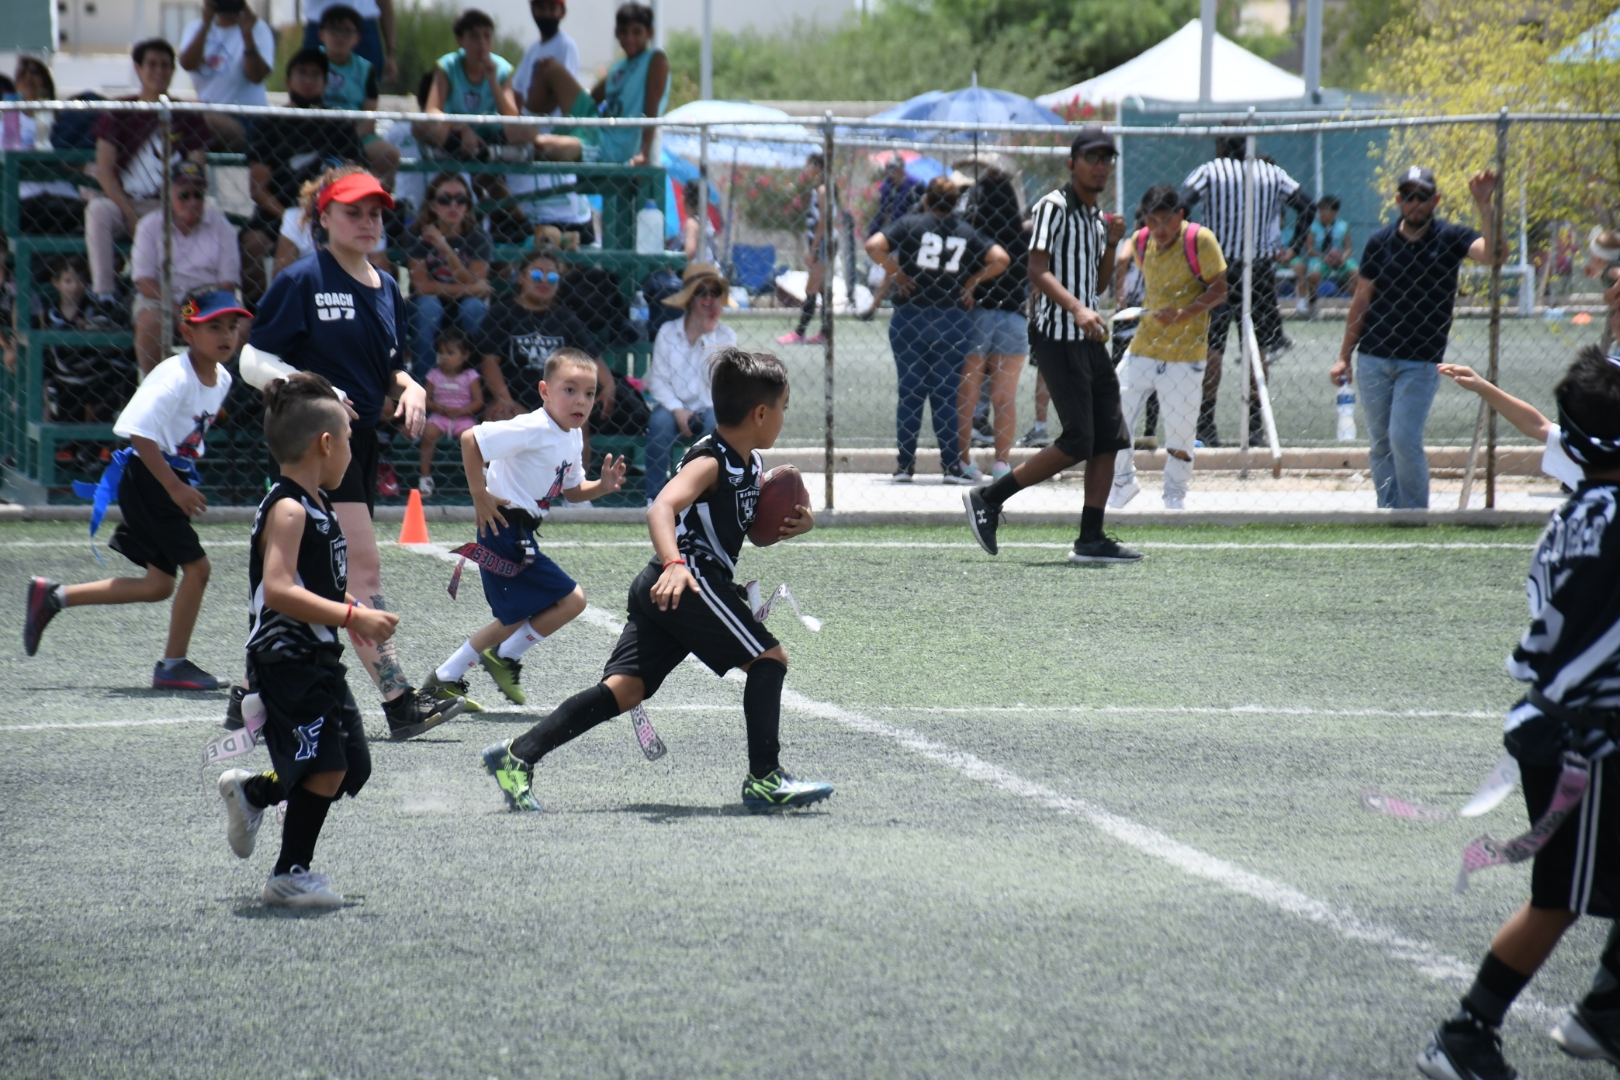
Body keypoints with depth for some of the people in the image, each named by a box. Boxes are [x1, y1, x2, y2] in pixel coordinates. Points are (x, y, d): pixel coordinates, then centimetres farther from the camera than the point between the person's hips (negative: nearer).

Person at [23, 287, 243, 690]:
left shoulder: (222, 379, 6)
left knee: (159, 585, 12)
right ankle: (173, 665, 2)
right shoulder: (173, 377, -21)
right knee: (196, 566, -11)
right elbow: (141, 434, -26)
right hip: (149, 479, -9)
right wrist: (176, 488, -26)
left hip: (173, 479, 9)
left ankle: (52, 596, 22)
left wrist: (186, 479, 16)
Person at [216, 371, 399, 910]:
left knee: (352, 765, 12)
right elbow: (279, 590, -29)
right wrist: (352, 615, -30)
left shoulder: (320, 507, 13)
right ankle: (290, 874, 0)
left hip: (320, 660, 10)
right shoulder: (286, 510, -17)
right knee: (325, 765, -14)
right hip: (286, 659, -10)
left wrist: (355, 615, 14)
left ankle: (251, 792, 32)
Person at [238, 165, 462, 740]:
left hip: (359, 443, 8)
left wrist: (410, 388, 2)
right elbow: (253, 360, -9)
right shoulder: (302, 281, -8)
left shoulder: (385, 289, 14)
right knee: (363, 569, -14)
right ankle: (398, 700, -17)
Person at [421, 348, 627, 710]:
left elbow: (571, 490, 19)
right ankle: (505, 658, 7)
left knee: (514, 620, 20)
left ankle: (444, 680, 28)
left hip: (521, 537, 10)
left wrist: (602, 487, -1)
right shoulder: (533, 429, -21)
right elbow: (470, 439, -24)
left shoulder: (573, 440, 8)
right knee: (571, 600, -9)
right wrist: (479, 495, -20)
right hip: (506, 531, -10)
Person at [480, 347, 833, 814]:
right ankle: (764, 780, -5)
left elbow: (760, 521, 32)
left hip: (664, 588, 9)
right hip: (689, 582, -9)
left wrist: (797, 521, 7)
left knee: (625, 689, -1)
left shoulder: (751, 465, 17)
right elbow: (662, 507, -29)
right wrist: (674, 563, -47)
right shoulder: (709, 462, -12)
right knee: (769, 658, -5)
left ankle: (517, 756, -9)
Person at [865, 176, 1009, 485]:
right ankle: (952, 466, 1)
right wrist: (972, 282, 6)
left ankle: (905, 464, 6)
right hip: (954, 320, 1)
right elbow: (1000, 259, -2)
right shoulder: (967, 233, 5)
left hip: (910, 318, -1)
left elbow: (874, 246, -13)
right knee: (945, 395, 5)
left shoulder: (910, 224, -1)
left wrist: (895, 273, -3)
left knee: (910, 392, 5)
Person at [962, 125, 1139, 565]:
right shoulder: (1053, 207, -9)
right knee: (1078, 443, -13)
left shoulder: (1096, 216, 18)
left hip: (1089, 339, 9)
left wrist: (1111, 245, 7)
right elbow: (1038, 270, -20)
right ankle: (988, 499, -3)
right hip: (1058, 337, -9)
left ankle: (1091, 539, 7)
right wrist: (1076, 309, -33)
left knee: (1110, 439, 4)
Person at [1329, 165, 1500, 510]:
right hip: (1374, 359, 3)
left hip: (1421, 362, -3)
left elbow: (1491, 254, -22)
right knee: (1380, 444, 6)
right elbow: (1362, 301, 11)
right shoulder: (1380, 242, 5)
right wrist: (1344, 356, 11)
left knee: (1404, 440, -13)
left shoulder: (1449, 237, -3)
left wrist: (1485, 208, -34)